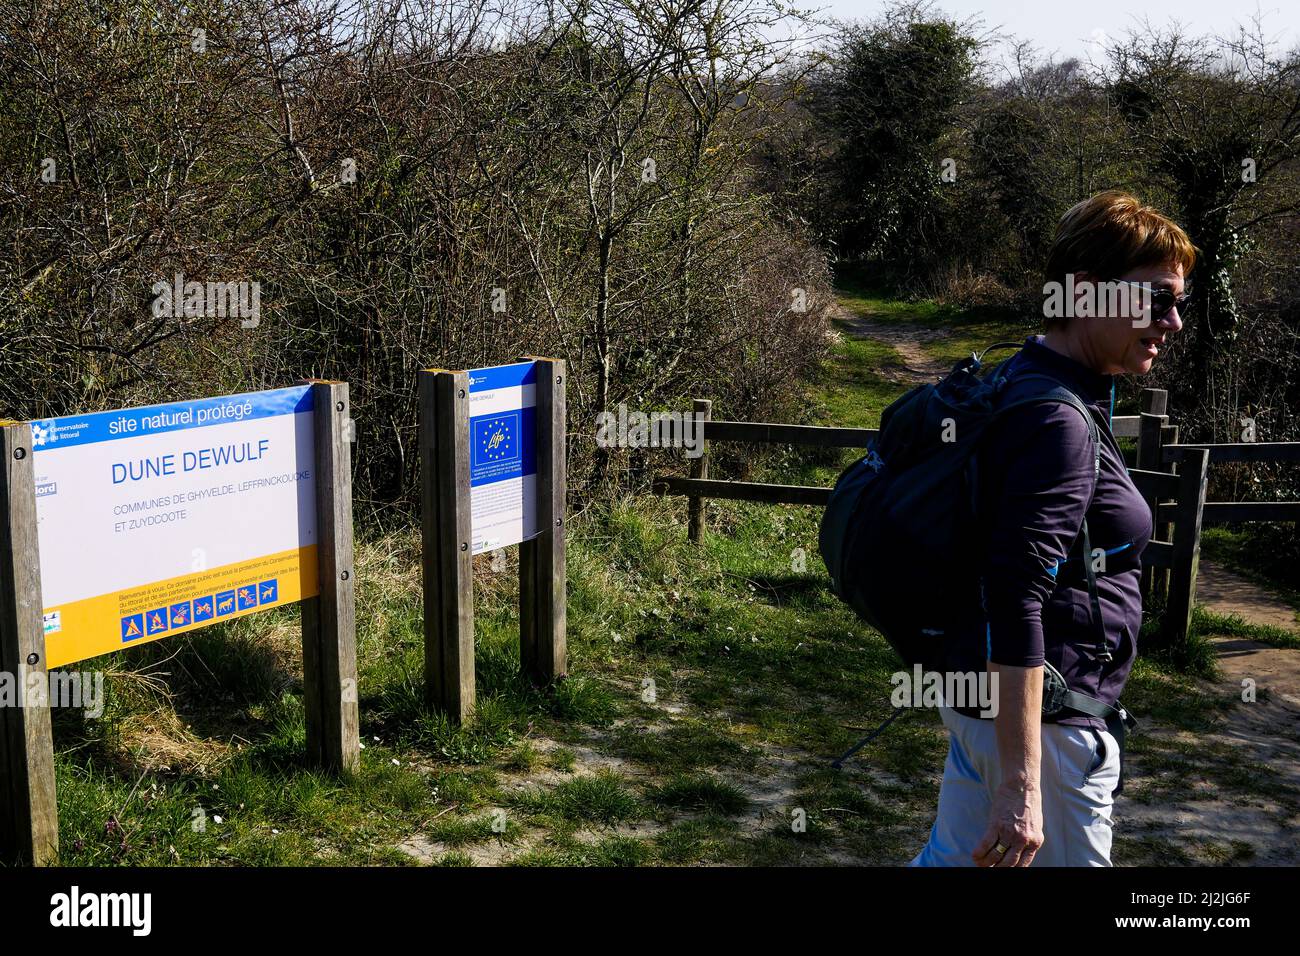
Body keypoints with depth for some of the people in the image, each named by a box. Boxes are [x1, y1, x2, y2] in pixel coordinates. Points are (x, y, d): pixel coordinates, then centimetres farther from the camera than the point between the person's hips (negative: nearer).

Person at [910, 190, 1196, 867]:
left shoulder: (1023, 378, 8)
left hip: (984, 697, 10)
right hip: (1040, 718, -9)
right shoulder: (1059, 424, -23)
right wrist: (1022, 784, -29)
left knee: (952, 857, 19)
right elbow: (1015, 606, -29)